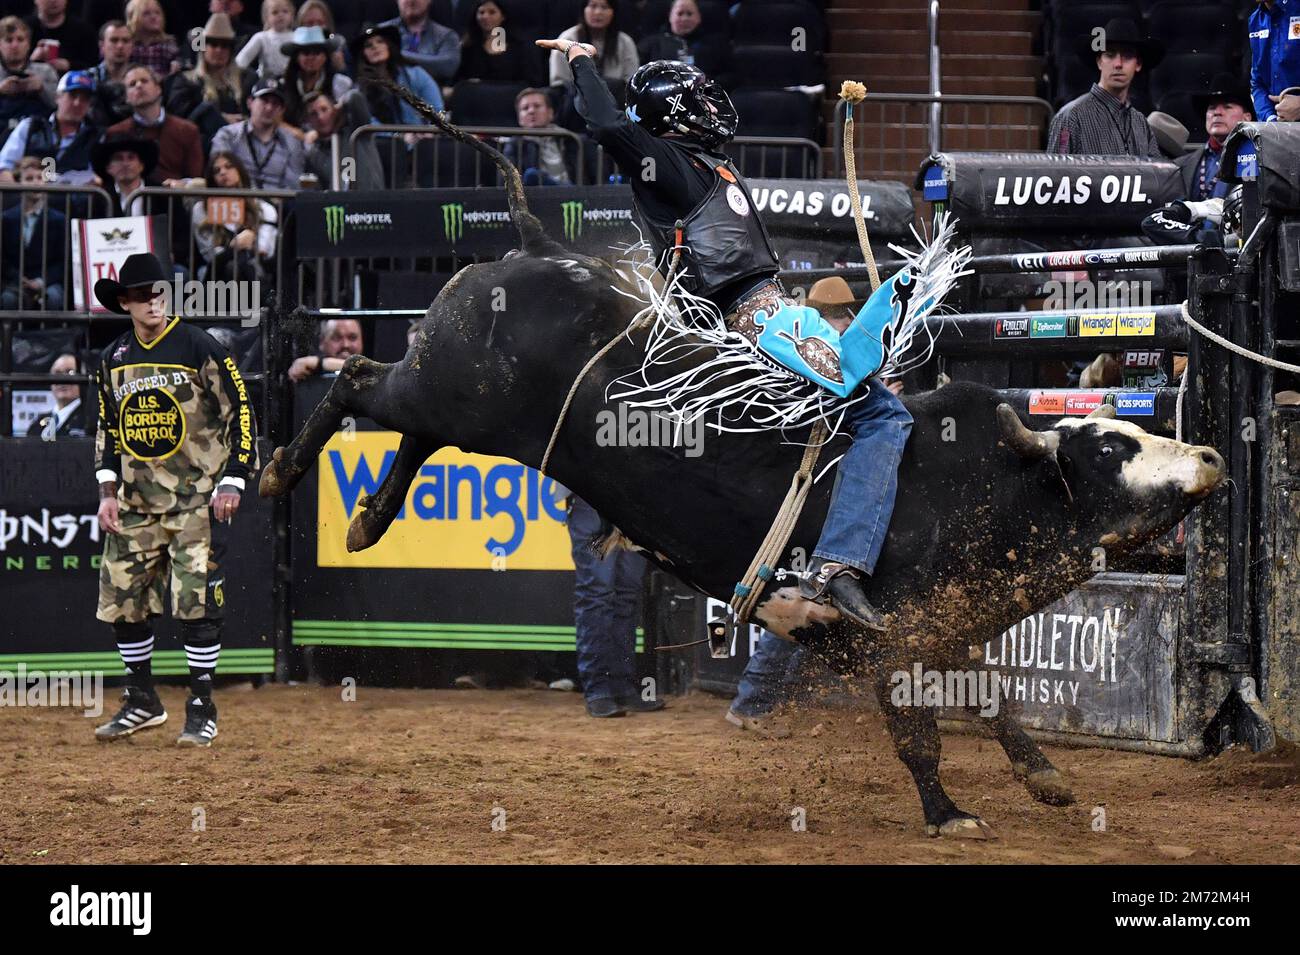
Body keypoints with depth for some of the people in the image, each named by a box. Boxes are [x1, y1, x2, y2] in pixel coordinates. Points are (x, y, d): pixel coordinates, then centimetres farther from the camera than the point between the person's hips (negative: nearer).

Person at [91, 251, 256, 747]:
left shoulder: (199, 348, -6)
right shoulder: (114, 359, 9)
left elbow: (240, 413, -4)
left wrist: (231, 483, -10)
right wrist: (108, 493, 7)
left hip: (196, 498, -5)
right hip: (135, 502, 5)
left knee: (197, 603, -10)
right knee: (121, 600, 4)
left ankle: (202, 711, -1)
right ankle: (142, 703, 19)